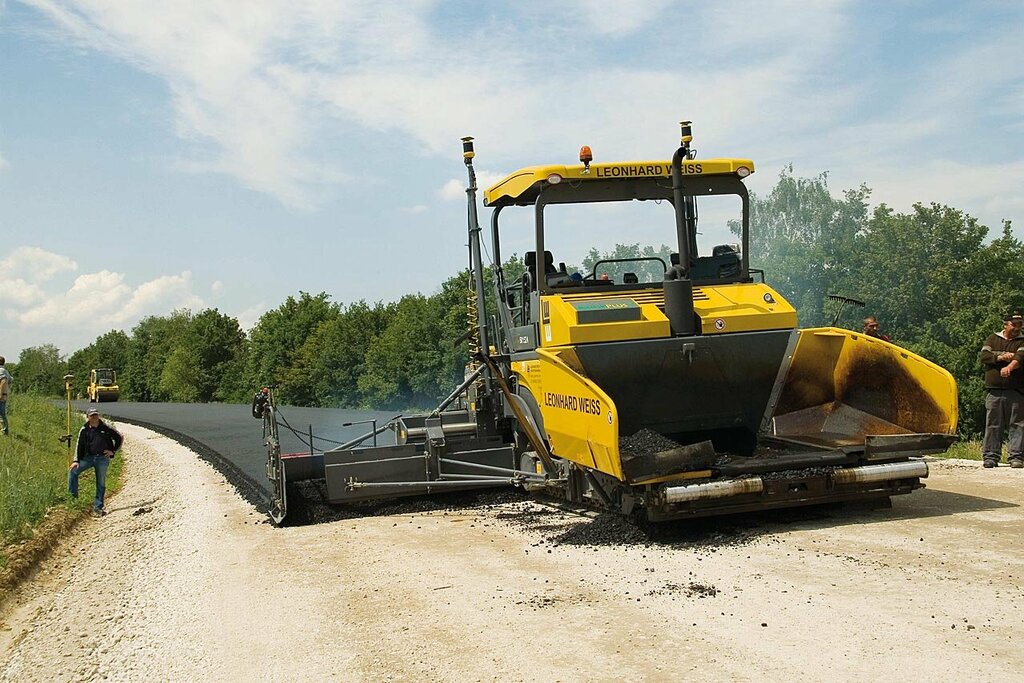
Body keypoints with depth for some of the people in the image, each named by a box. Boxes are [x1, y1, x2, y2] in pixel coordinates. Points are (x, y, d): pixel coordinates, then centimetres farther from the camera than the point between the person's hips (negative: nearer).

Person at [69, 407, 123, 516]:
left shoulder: (106, 428, -2)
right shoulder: (84, 430, 1)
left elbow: (120, 438, 7)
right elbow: (80, 446, 3)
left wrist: (113, 451, 0)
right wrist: (76, 460, -6)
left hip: (103, 459, -2)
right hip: (88, 457, 2)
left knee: (101, 483, 3)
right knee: (73, 471, -15)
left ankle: (98, 507, 11)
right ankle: (73, 497, -3)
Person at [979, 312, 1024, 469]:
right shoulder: (993, 339, 14)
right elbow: (983, 355, 1)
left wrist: (1010, 367, -30)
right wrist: (1000, 357, -15)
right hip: (994, 390, 1)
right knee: (993, 424, 1)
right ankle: (990, 456, 6)